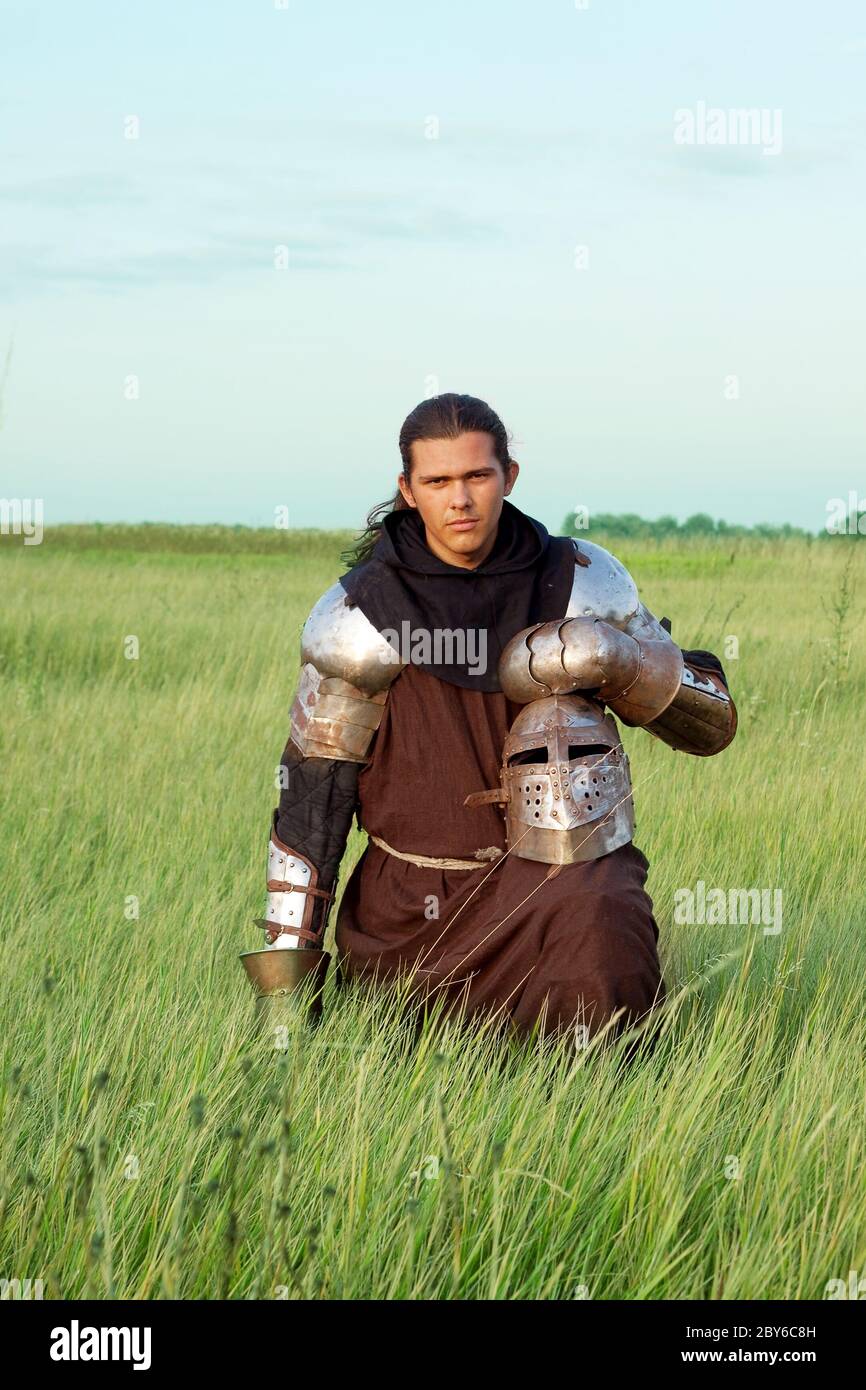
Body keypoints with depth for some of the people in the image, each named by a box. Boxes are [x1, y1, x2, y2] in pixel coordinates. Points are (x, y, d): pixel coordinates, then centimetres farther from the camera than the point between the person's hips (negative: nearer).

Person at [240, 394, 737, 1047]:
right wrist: (285, 974, -9)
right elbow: (312, 795, -5)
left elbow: (713, 722, 0)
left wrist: (617, 656, -21)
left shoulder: (581, 583, -3)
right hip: (412, 899, 0)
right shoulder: (360, 614, -6)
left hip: (558, 865, 0)